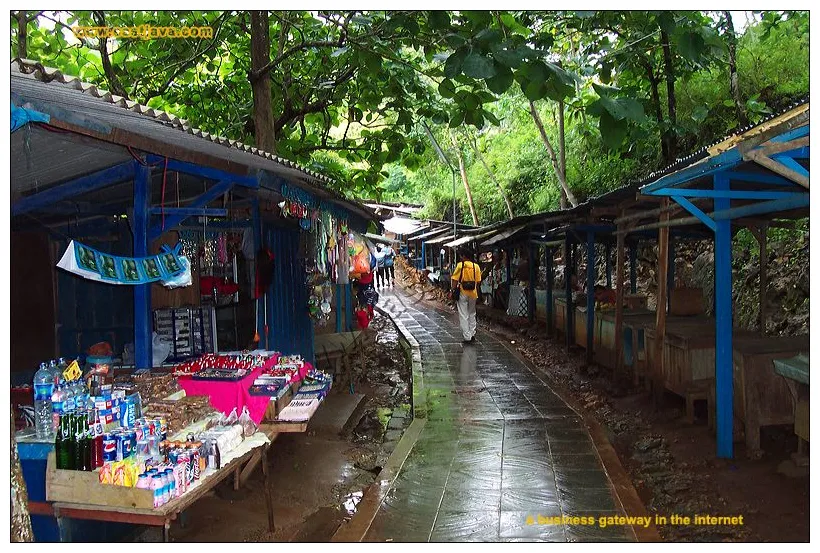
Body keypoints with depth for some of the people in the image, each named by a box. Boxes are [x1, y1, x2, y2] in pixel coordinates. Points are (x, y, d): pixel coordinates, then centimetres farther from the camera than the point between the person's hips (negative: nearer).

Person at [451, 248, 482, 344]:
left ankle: (467, 337, -1)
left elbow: (455, 280, -10)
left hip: (462, 293, -4)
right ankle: (472, 335, 20)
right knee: (472, 314, 19)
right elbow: (478, 281, 3)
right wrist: (477, 292, 13)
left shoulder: (460, 265, -8)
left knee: (463, 316, 2)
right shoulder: (476, 266, 1)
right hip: (473, 293, 4)